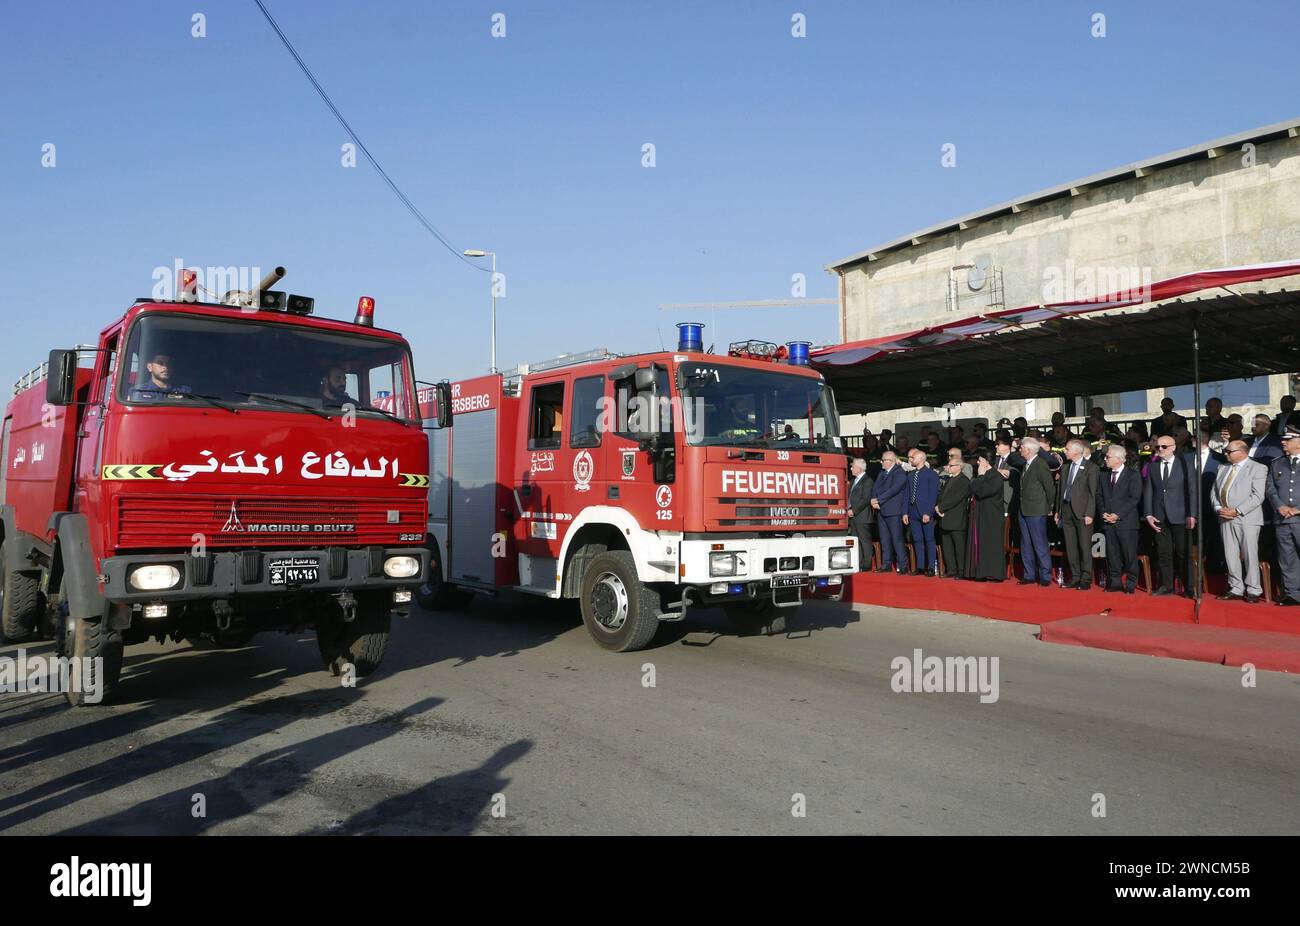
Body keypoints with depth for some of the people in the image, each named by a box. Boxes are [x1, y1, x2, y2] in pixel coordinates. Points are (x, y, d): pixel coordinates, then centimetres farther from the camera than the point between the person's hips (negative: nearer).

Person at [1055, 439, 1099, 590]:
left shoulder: (1091, 467, -5)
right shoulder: (1065, 467, 14)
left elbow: (1093, 493, -9)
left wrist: (1089, 514, -15)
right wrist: (1058, 510, 13)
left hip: (1082, 512, -6)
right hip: (1066, 510, 6)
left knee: (1085, 546, -2)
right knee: (1070, 546, 8)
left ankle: (1085, 579, 5)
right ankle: (1075, 577, 16)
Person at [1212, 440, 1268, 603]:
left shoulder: (1258, 468, -2)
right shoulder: (1223, 468, 16)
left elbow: (1257, 496, -10)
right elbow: (1215, 491, 17)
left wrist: (1237, 511, -16)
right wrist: (1218, 508, -1)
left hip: (1247, 519, -5)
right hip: (1225, 518, 6)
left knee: (1250, 555, -1)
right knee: (1230, 555, 7)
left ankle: (1253, 591, 8)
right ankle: (1236, 589, 15)